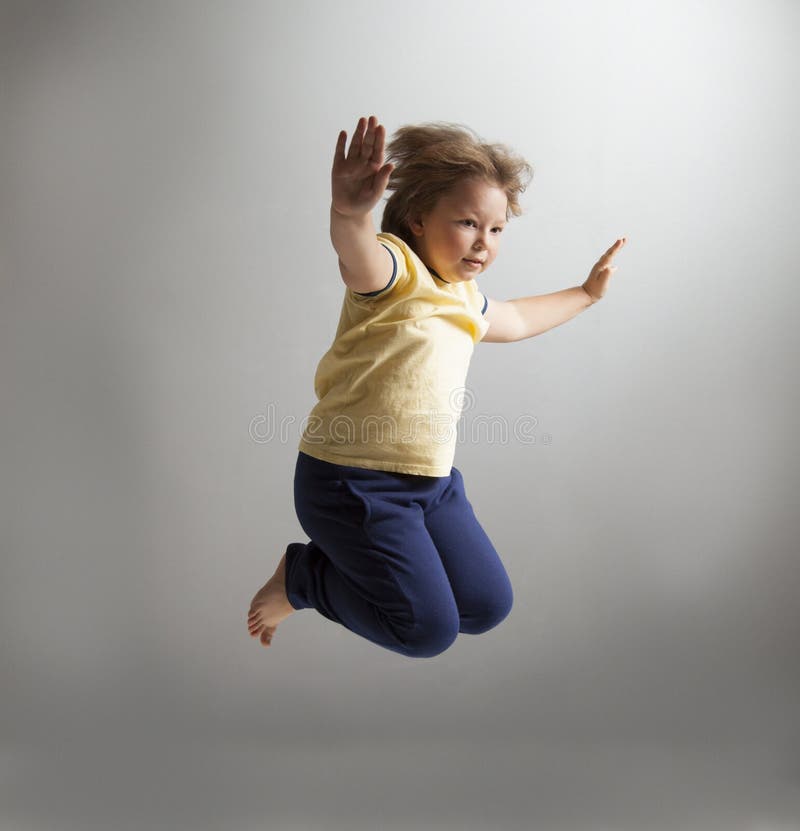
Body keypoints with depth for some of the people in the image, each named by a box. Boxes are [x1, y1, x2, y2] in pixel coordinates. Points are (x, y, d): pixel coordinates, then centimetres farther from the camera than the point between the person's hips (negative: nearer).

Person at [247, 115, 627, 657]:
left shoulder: (466, 300, 16)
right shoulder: (395, 268, -14)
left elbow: (517, 320, 38)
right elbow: (357, 254, -40)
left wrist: (586, 293, 44)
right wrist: (350, 211, -62)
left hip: (433, 479, 9)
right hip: (354, 482, -9)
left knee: (487, 605, 11)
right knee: (428, 629, -8)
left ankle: (355, 565, 27)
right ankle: (302, 576, 14)